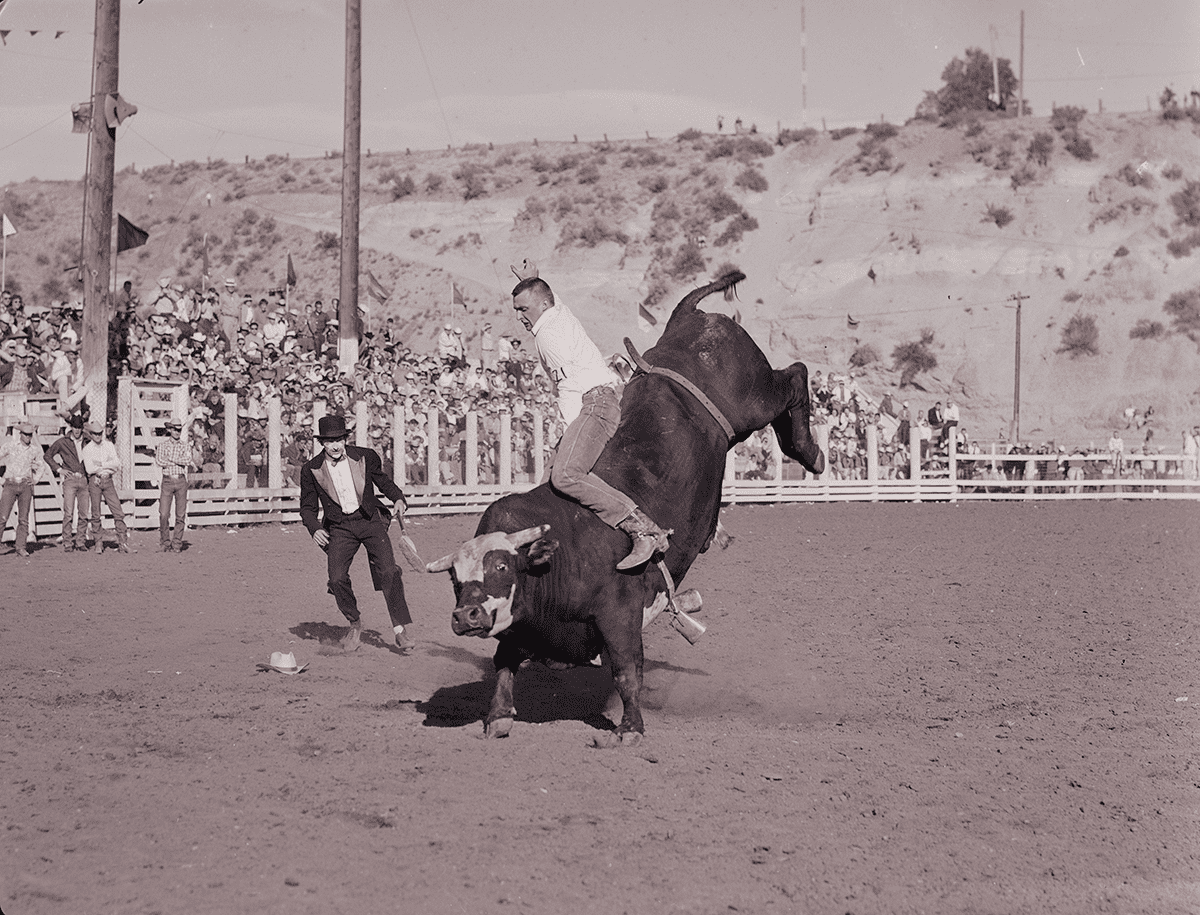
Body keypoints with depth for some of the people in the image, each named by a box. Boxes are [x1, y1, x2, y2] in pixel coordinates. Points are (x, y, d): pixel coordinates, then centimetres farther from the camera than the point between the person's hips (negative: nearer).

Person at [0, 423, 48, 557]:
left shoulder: (35, 448, 4)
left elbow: (41, 466, 20)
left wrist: (35, 480, 8)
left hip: (25, 485, 2)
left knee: (24, 519, 0)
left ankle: (21, 547, 4)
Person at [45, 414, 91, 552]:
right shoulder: (62, 442, 2)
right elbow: (48, 455, 9)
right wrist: (59, 469, 0)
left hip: (84, 480, 3)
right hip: (70, 479, -3)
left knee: (84, 513, 1)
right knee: (68, 513, -11)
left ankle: (80, 542, 9)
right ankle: (67, 543, -8)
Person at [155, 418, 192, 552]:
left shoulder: (186, 446, 10)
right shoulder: (162, 445, 7)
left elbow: (188, 460, -7)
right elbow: (159, 461, -10)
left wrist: (170, 458, -9)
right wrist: (182, 461, -7)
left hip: (181, 481, 1)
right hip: (167, 481, -1)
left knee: (181, 515, -1)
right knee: (164, 515, -8)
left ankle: (177, 544, 6)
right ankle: (165, 544, 2)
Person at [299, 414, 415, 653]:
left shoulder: (365, 457, -2)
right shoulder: (311, 470, -3)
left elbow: (383, 480, 16)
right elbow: (307, 507, 5)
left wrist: (398, 498, -2)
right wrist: (315, 529, -13)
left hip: (370, 521, -1)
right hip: (340, 528, 1)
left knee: (388, 572, -16)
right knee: (337, 579, -14)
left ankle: (400, 631, -9)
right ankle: (354, 624, 12)